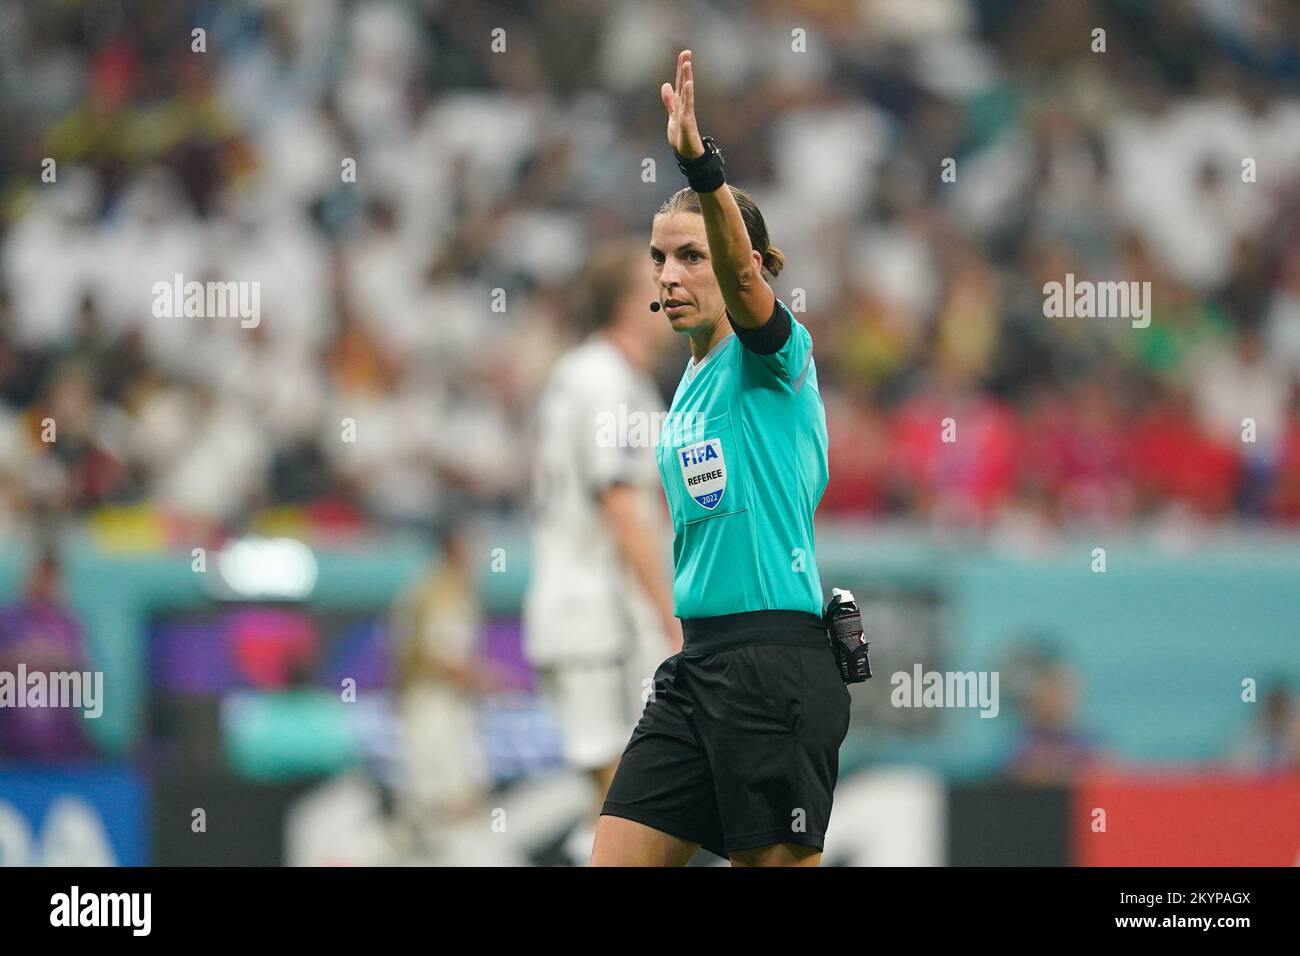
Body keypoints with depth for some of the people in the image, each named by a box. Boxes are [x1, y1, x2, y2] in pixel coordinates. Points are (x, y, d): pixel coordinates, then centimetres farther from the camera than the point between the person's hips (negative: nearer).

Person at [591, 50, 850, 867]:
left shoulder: (769, 356, -5)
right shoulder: (690, 388, 18)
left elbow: (745, 276, -27)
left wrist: (701, 165, -43)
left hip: (776, 667, -8)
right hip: (695, 666, 8)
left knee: (774, 864, -4)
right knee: (614, 861, 0)